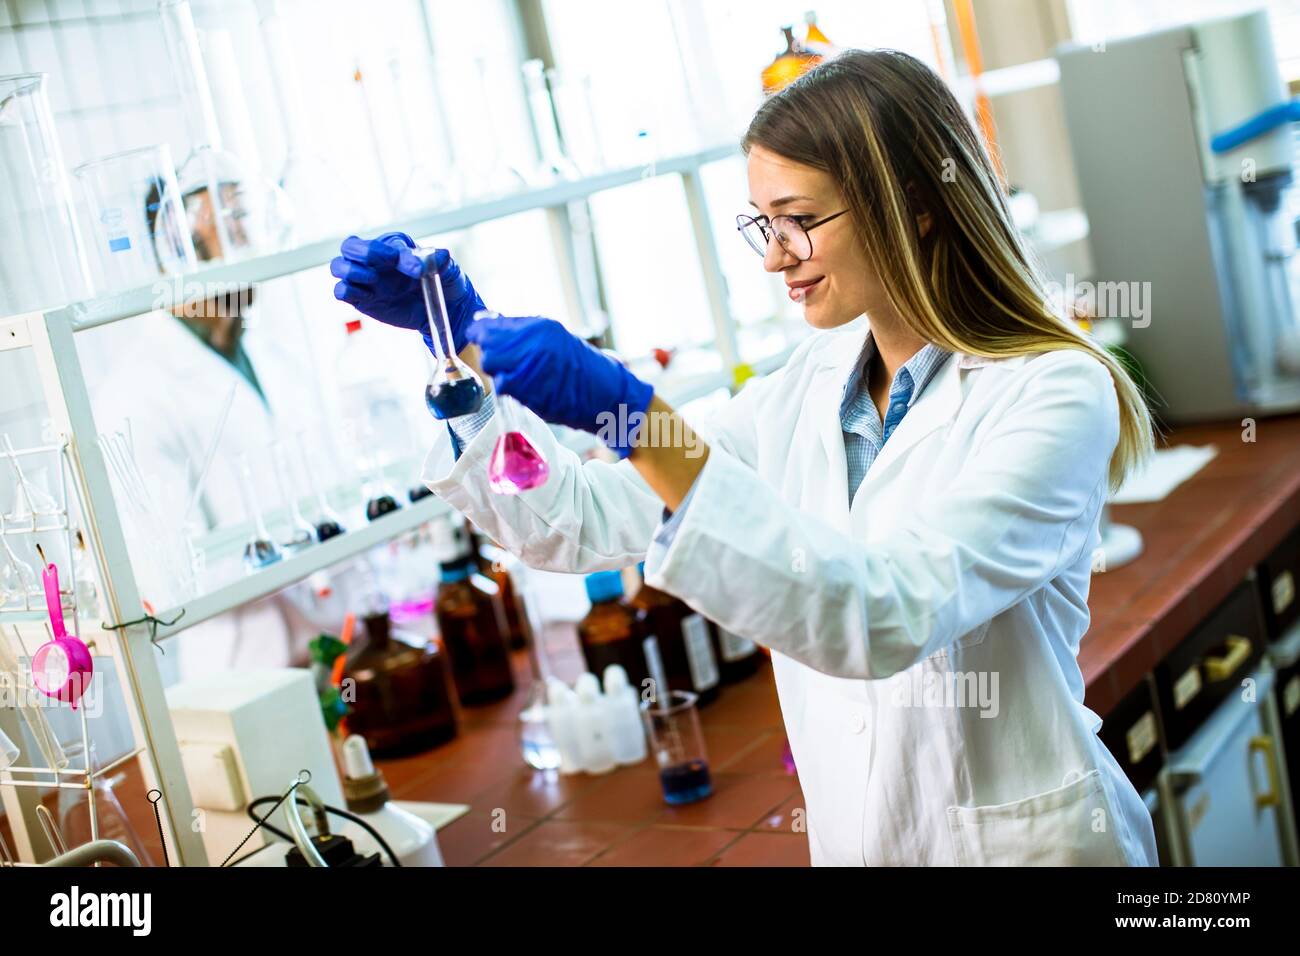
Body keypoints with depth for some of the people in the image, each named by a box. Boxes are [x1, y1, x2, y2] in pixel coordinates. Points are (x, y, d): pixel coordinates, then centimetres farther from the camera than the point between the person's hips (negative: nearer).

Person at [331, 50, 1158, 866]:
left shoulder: (1053, 393, -19)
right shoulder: (806, 391, 0)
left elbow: (888, 616, -33)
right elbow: (581, 522, 0)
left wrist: (637, 419, -37)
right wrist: (462, 342, -7)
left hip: (1022, 841, -5)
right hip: (859, 835, 6)